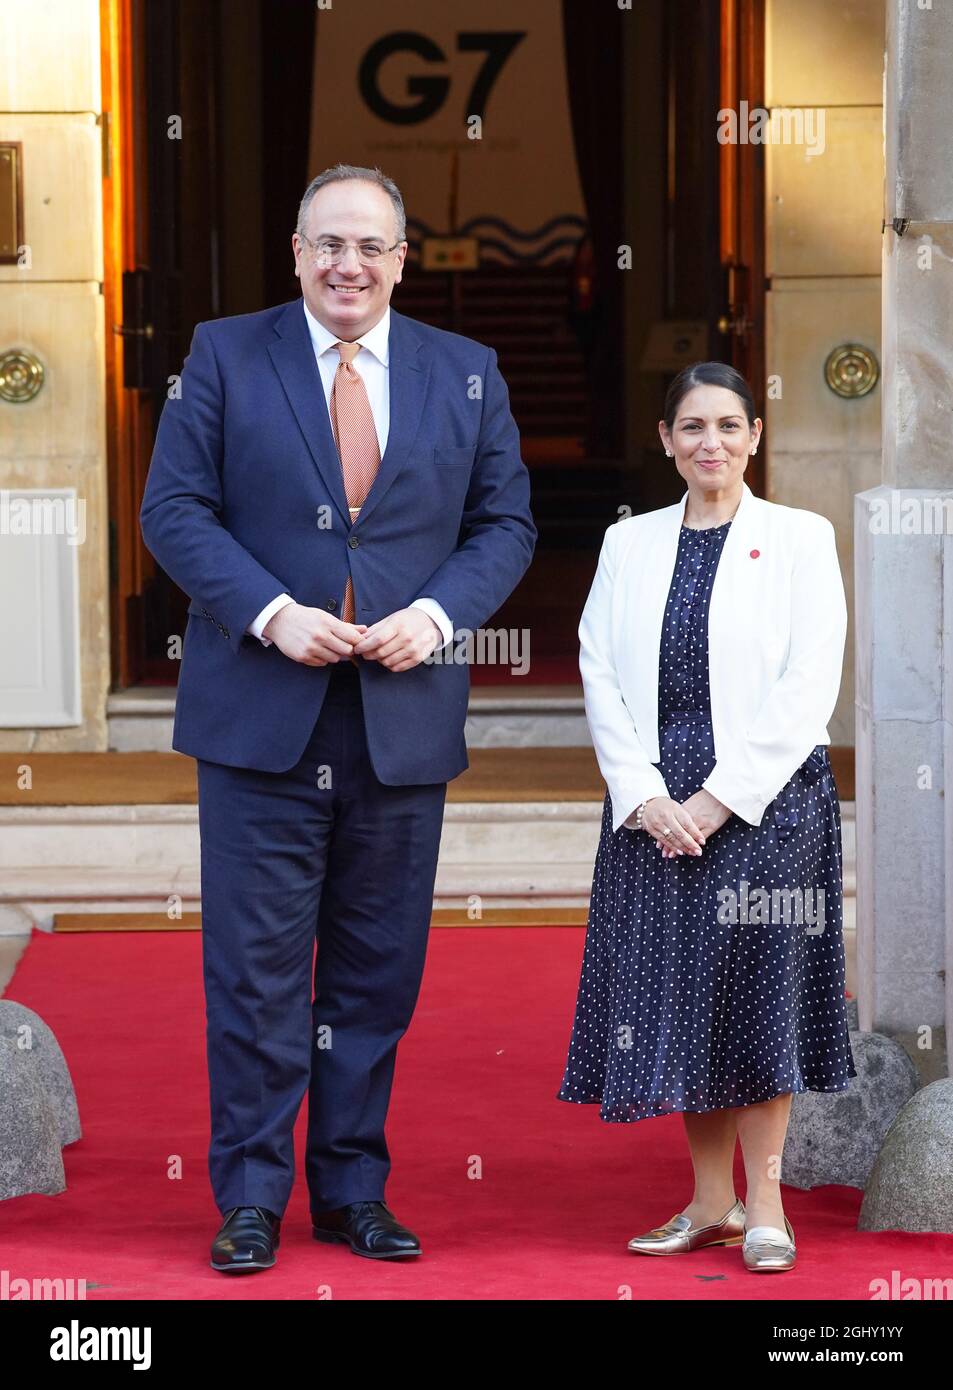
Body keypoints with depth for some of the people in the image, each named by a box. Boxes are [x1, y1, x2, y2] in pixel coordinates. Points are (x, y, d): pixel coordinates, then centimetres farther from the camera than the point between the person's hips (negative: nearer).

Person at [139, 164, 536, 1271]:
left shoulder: (466, 374, 9)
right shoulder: (224, 355, 3)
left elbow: (505, 523, 9)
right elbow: (174, 508, -2)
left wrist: (436, 613, -9)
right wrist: (270, 613, -15)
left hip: (404, 715, 2)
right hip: (261, 713, -2)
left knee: (377, 972, 8)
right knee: (255, 966, -1)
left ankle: (353, 1190, 19)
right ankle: (251, 1198, 8)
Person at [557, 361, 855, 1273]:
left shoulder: (799, 539, 1)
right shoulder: (630, 545, 10)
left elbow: (808, 685, -7)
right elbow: (600, 677, 4)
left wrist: (719, 797, -13)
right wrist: (646, 797, -9)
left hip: (764, 797, -3)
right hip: (653, 807, 3)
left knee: (759, 990, -1)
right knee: (676, 992, 4)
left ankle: (764, 1204, 8)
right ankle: (710, 1203, 14)